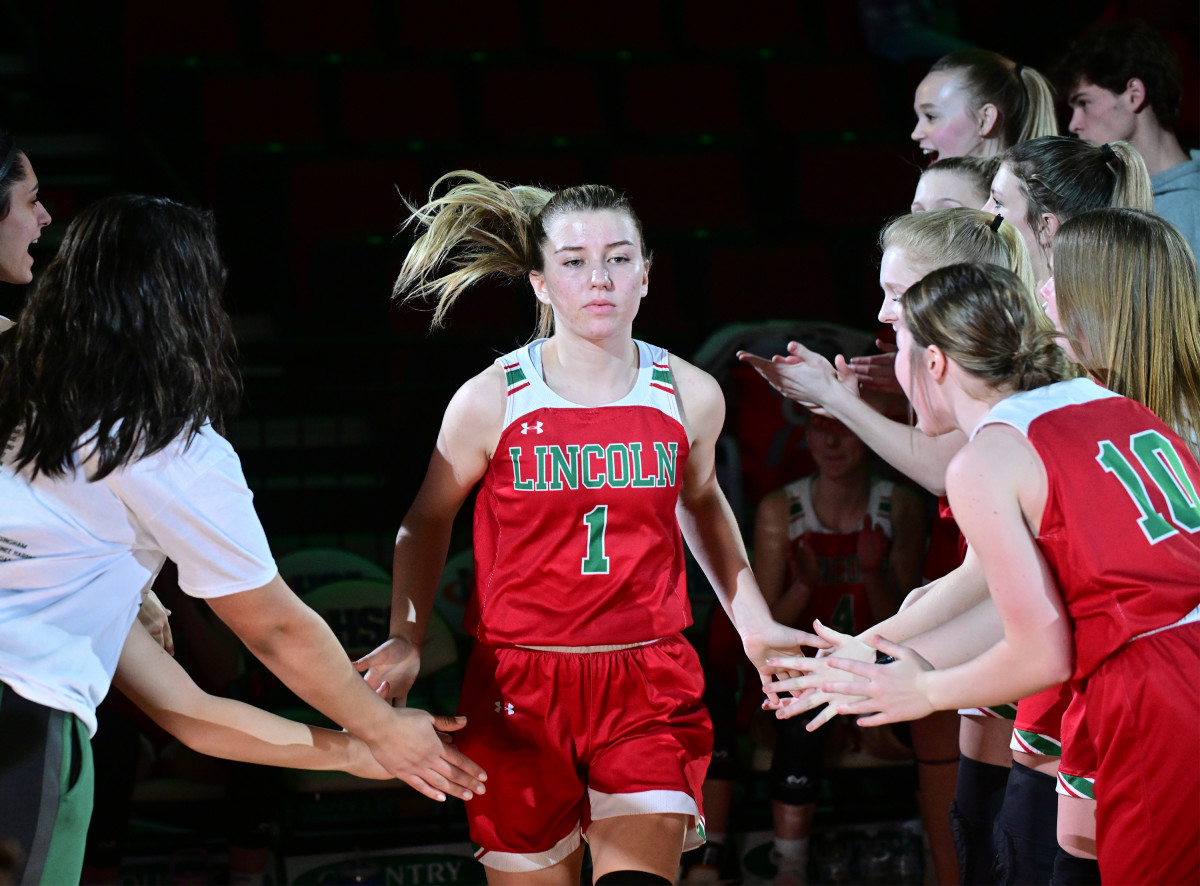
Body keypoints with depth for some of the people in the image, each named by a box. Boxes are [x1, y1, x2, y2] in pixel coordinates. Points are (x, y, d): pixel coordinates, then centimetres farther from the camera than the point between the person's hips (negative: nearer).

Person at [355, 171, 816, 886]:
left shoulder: (691, 395, 2)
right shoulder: (490, 402, -5)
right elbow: (428, 520, 10)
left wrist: (753, 623, 22)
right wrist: (406, 639, 1)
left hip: (650, 683, 1)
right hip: (520, 687, -1)